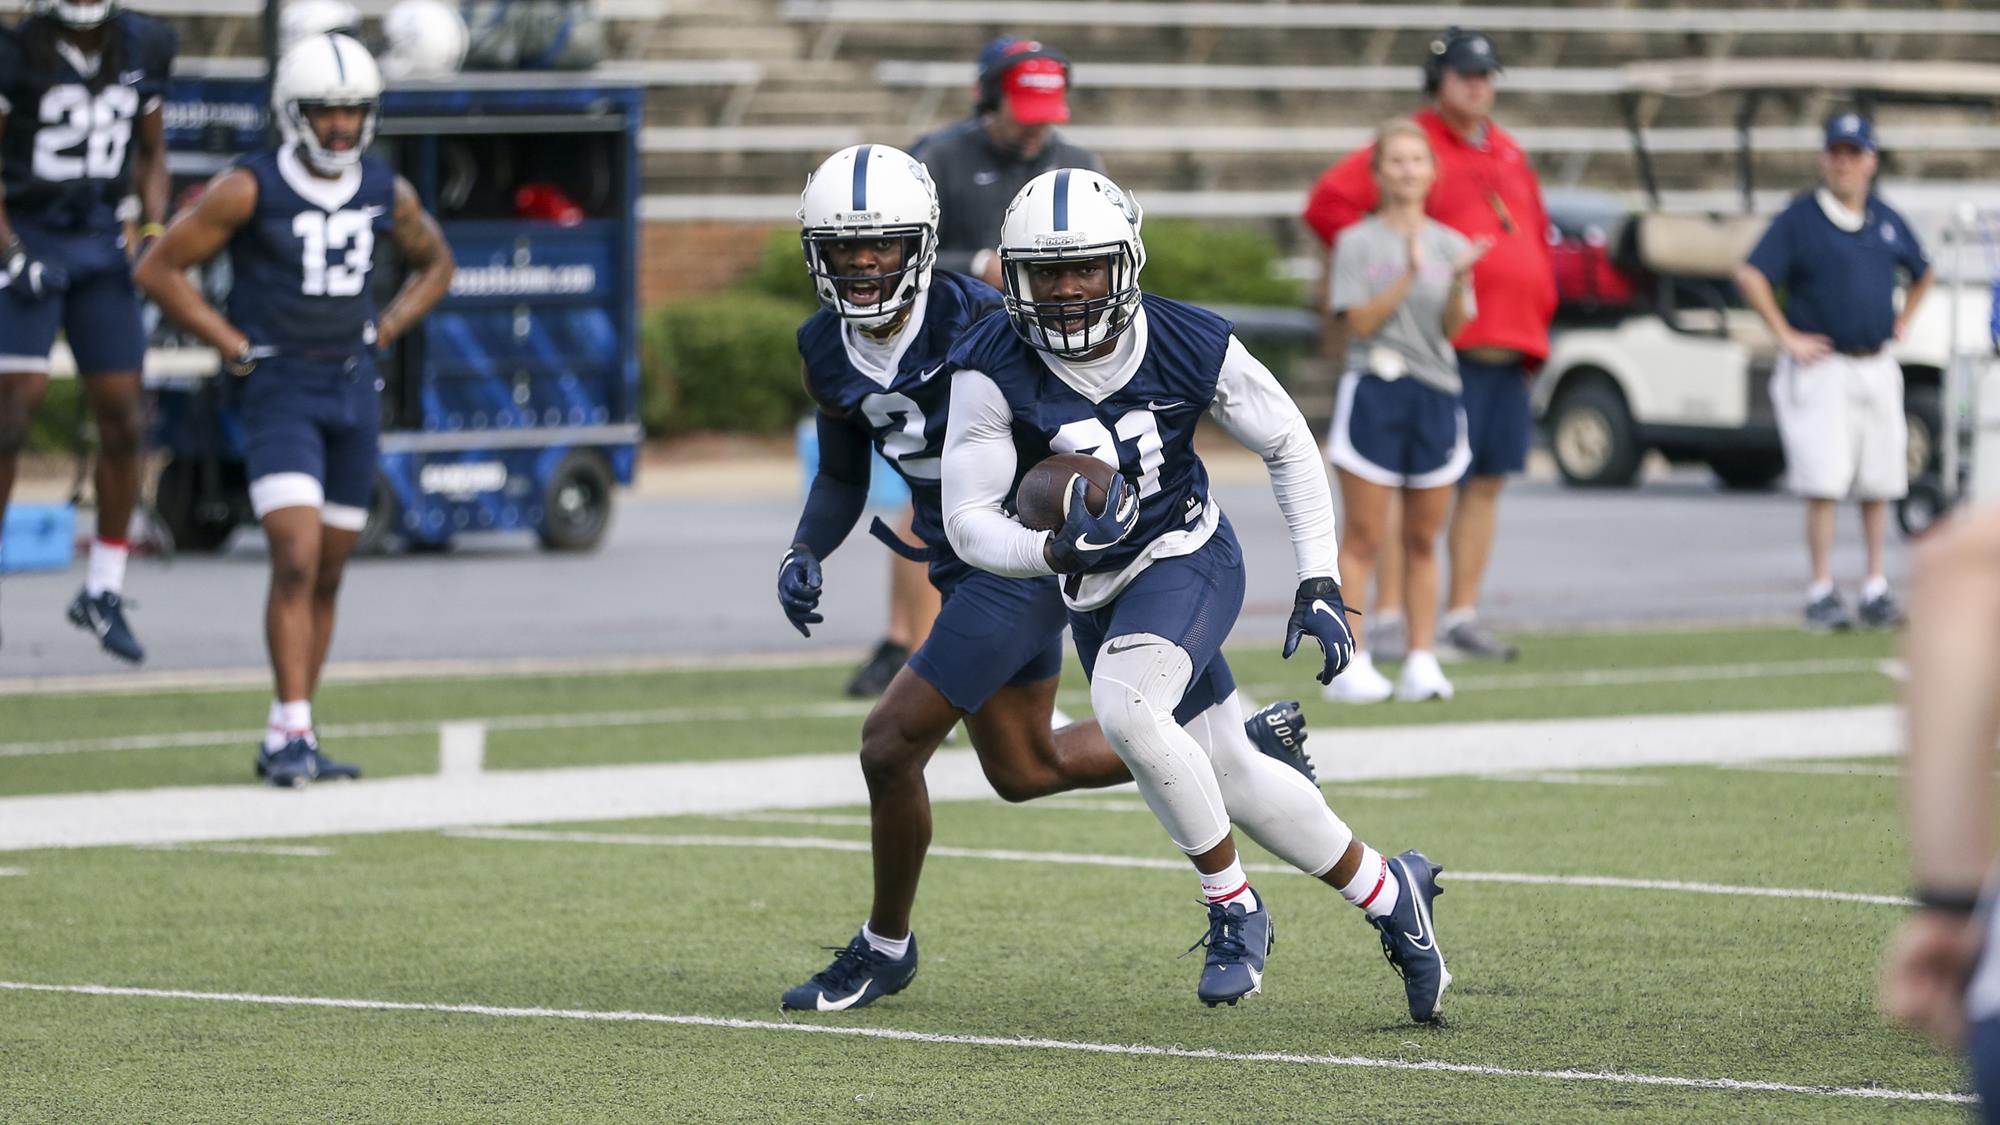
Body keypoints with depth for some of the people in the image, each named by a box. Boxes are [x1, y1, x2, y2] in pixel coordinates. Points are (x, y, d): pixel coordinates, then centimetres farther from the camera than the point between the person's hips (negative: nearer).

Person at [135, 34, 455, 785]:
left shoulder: (387, 194, 4)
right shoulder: (250, 190, -10)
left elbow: (434, 264, 23)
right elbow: (159, 270, -6)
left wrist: (385, 330, 7)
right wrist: (234, 346, -9)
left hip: (353, 393, 5)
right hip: (280, 393, -5)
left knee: (326, 575, 8)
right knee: (297, 560, -18)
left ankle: (285, 739, 16)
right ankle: (292, 735, -17)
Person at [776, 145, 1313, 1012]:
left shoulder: (976, 326, -22)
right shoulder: (828, 351, -1)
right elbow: (842, 479, 12)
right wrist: (803, 555, -5)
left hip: (1023, 562, -8)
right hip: (966, 570, 8)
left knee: (890, 745, -10)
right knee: (1023, 770, 19)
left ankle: (885, 947, 11)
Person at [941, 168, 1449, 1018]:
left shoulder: (1191, 348, -19)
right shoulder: (994, 372, -20)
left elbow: (1289, 446, -3)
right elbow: (969, 522, -18)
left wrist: (1320, 583, -8)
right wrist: (1057, 550, -39)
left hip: (1186, 560, -3)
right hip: (1095, 593, 3)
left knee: (1123, 707, -31)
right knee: (1227, 775, 11)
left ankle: (1233, 907, -13)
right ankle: (1388, 893, 33)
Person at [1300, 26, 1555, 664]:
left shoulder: (1508, 156, 20)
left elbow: (1536, 240, 28)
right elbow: (1328, 204, -11)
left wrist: (1539, 314, 16)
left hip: (1510, 346, 8)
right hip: (1445, 348, -8)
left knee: (1486, 485, 8)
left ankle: (1461, 617, 13)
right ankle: (1391, 618, -8)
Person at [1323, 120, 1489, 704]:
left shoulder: (1450, 244, 10)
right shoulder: (1358, 243, 2)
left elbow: (1452, 329, 0)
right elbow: (1360, 322, -9)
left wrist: (1458, 279, -18)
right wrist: (1410, 274, -19)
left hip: (1436, 394, 3)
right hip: (1374, 393, -3)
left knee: (1423, 539, 6)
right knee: (1364, 539, -4)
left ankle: (1421, 662, 9)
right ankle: (1351, 662, -4)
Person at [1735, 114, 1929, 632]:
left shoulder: (1887, 220, 12)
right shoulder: (1800, 218, -5)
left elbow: (1922, 273, 29)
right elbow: (1751, 276, -12)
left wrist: (1903, 322, 15)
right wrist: (1787, 337, -13)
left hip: (1877, 369, 5)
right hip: (1821, 369, -5)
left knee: (1878, 486, 7)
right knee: (1824, 485, -9)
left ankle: (1875, 590, 14)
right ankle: (1822, 593, -5)